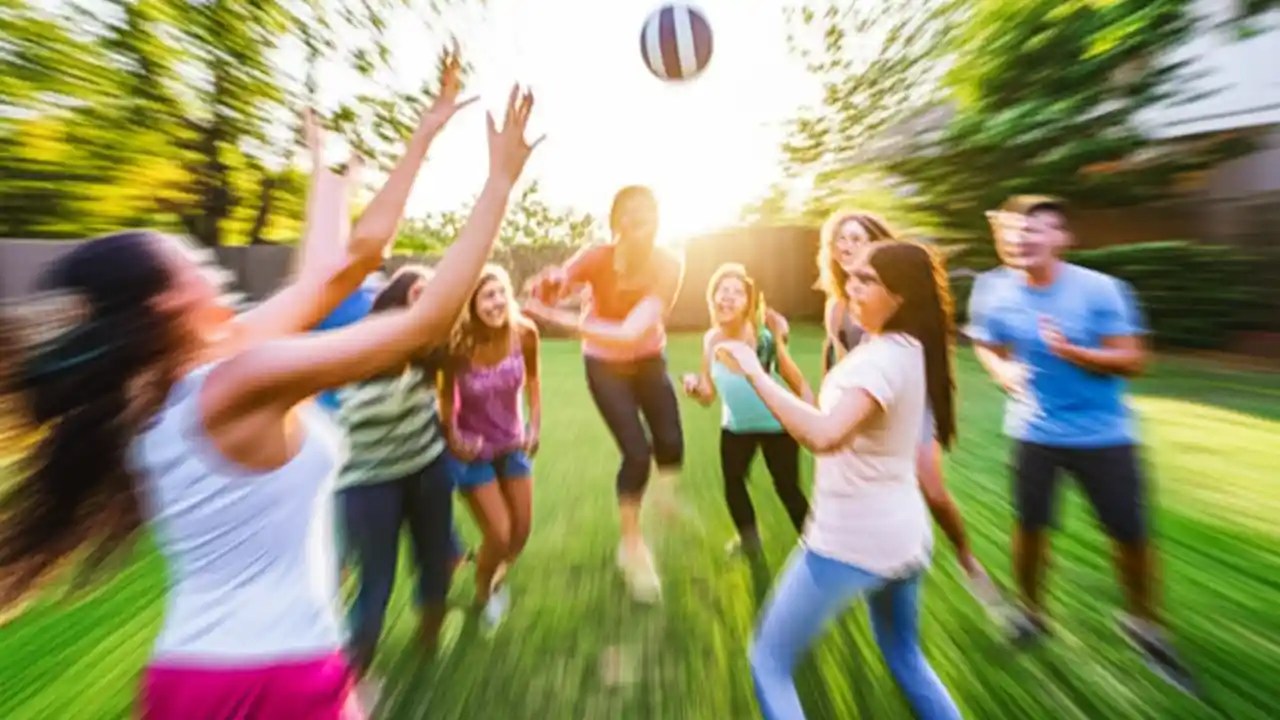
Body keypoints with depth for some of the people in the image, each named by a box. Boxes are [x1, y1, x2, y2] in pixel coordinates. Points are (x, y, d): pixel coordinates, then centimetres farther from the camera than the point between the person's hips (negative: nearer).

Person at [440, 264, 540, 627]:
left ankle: (496, 576, 50)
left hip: (513, 442, 4)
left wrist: (536, 425, -6)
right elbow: (446, 394, -11)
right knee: (499, 535, -1)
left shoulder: (525, 333, -18)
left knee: (521, 532, 13)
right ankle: (483, 591, 36)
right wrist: (452, 437, -19)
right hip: (473, 448, -3)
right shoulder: (458, 343, -26)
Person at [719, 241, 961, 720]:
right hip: (901, 535, 10)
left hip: (852, 540, -9)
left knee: (769, 661, 8)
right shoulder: (908, 349, 8)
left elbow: (823, 436, -38)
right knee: (905, 656, 33)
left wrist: (754, 372, -30)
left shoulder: (881, 357, -21)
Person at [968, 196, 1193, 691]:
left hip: (1103, 433, 0)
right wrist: (1001, 370, -13)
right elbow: (986, 346, 7)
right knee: (1030, 524, 9)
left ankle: (1143, 622, 38)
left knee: (1131, 533, 9)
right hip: (1035, 432, 1)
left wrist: (1073, 353, -28)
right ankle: (1030, 610, 34)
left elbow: (1133, 360, -10)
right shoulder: (993, 290, -8)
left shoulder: (1100, 289, -13)